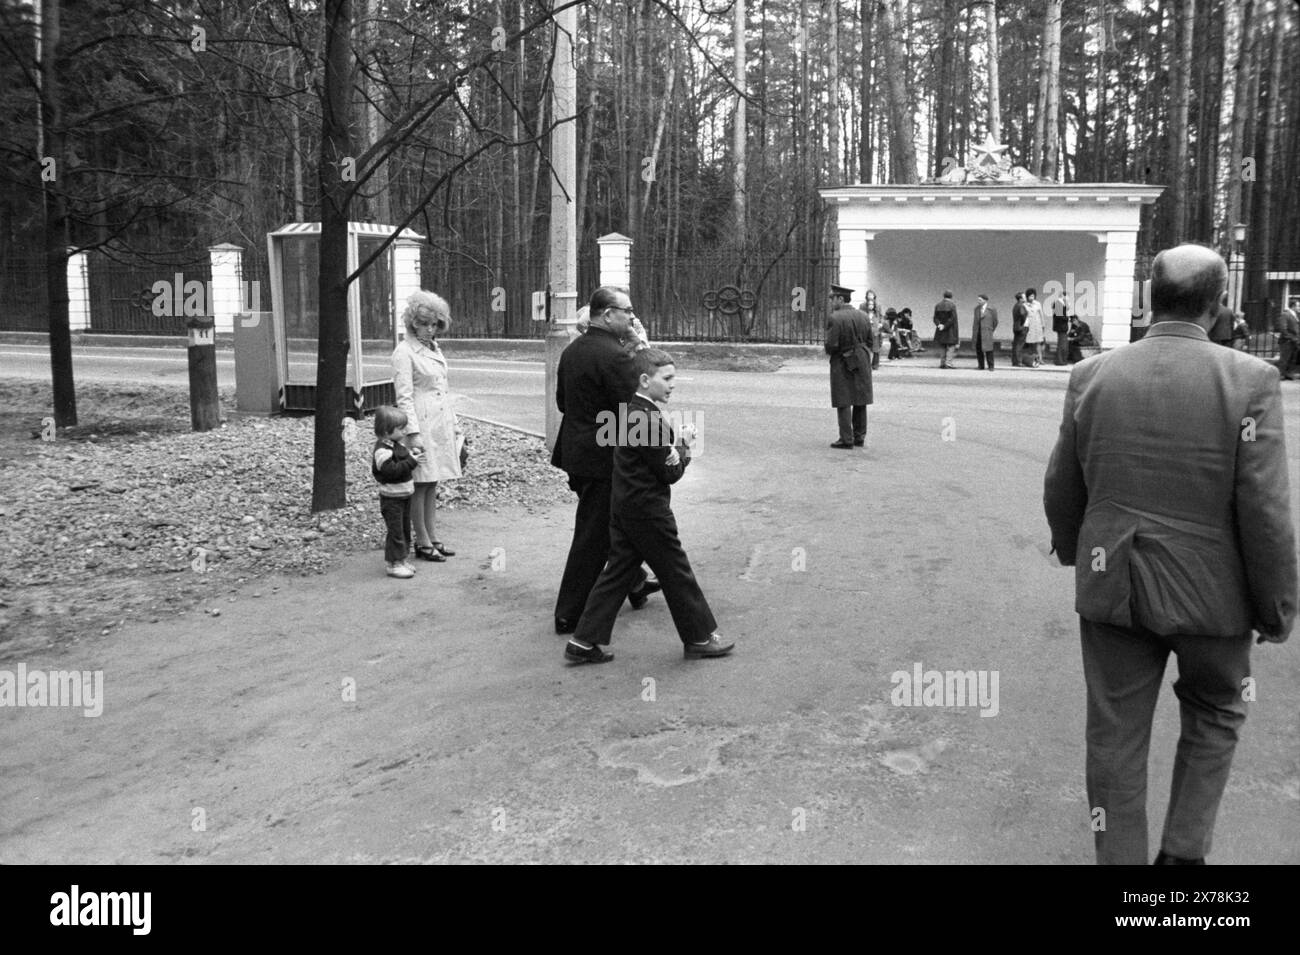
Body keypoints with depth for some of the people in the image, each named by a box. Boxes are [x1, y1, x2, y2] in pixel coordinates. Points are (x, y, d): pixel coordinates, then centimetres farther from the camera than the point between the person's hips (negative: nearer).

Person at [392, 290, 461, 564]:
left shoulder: (434, 348, 14)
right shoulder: (404, 351, -11)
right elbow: (404, 397, -15)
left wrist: (454, 425, 18)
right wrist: (413, 432, -21)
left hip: (440, 422, 8)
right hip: (421, 423, -8)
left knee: (433, 484, 12)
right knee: (420, 485, -1)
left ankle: (433, 538, 19)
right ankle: (422, 543, 6)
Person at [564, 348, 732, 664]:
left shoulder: (630, 412, 9)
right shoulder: (649, 419, -20)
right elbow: (671, 473, -16)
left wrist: (677, 444, 1)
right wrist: (683, 444, -1)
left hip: (623, 505, 9)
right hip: (648, 511, -9)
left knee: (618, 572, 12)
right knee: (676, 572, 5)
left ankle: (584, 641, 13)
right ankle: (700, 637, 19)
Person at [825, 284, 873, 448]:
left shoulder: (835, 318, -16)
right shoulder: (862, 316, 4)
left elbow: (831, 345, -19)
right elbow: (870, 341, 7)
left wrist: (829, 351, 2)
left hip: (842, 363, -6)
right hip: (862, 363, 6)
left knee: (844, 403, 1)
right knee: (860, 401, 14)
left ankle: (847, 439, 2)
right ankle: (860, 437, 22)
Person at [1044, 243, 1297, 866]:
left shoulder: (1092, 376, -5)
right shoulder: (1249, 380, -14)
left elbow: (1062, 490, 4)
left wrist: (1072, 550, 22)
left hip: (1112, 587, 2)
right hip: (1210, 593, -1)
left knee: (1116, 737, 12)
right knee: (1213, 716, 24)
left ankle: (1121, 857, 24)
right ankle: (1183, 850, 24)